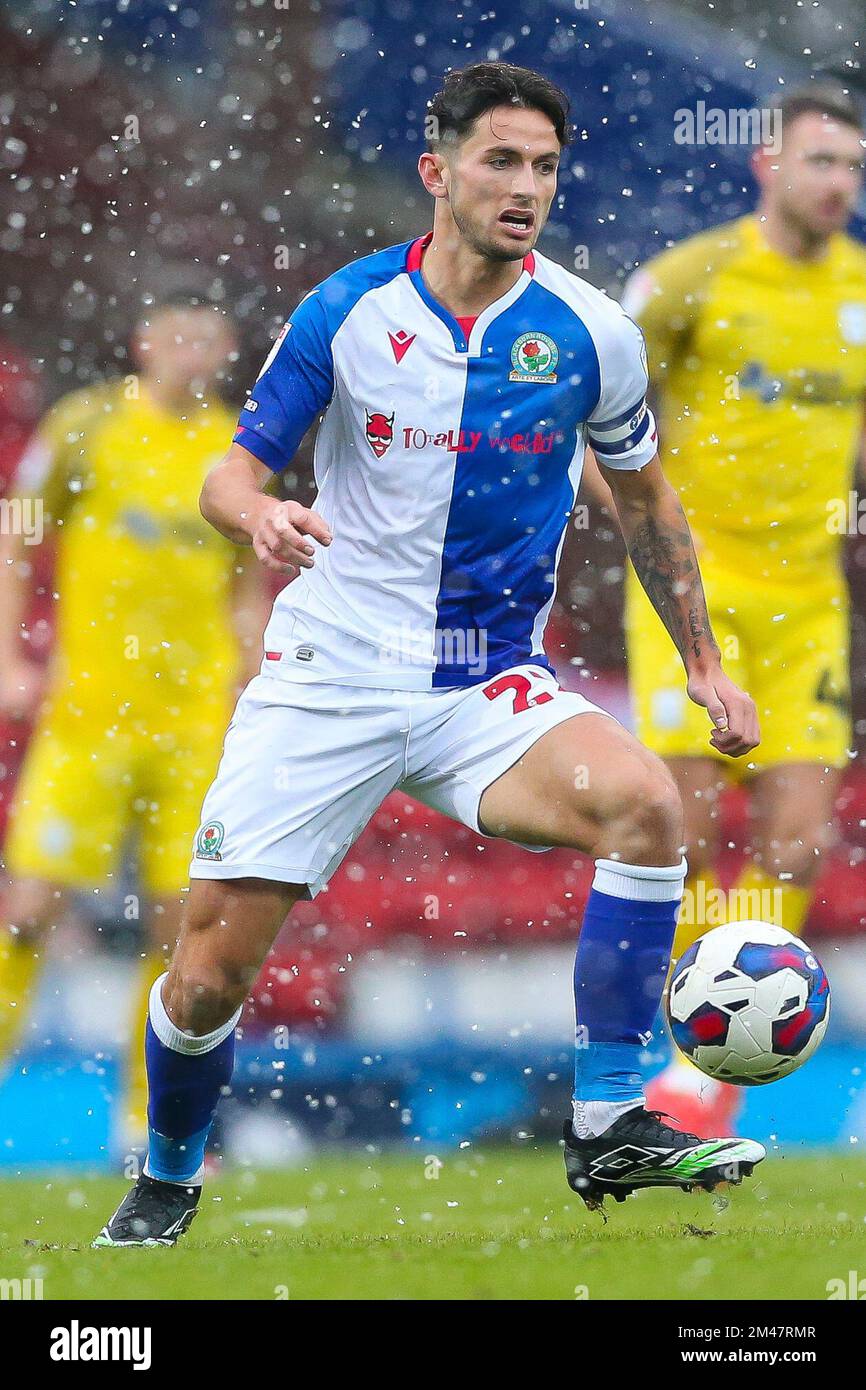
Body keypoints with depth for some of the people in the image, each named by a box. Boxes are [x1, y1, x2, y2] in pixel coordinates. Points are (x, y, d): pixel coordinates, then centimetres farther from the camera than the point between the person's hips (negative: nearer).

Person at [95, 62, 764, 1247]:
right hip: (332, 673, -1)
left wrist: (703, 665, 13)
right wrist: (258, 514, -24)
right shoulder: (346, 311, -5)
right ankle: (168, 1182, 26)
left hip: (489, 691, 1)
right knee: (211, 966, -5)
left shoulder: (590, 334, -3)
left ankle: (608, 1127, -23)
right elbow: (233, 472, 0)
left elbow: (645, 502, 13)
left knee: (644, 799, -30)